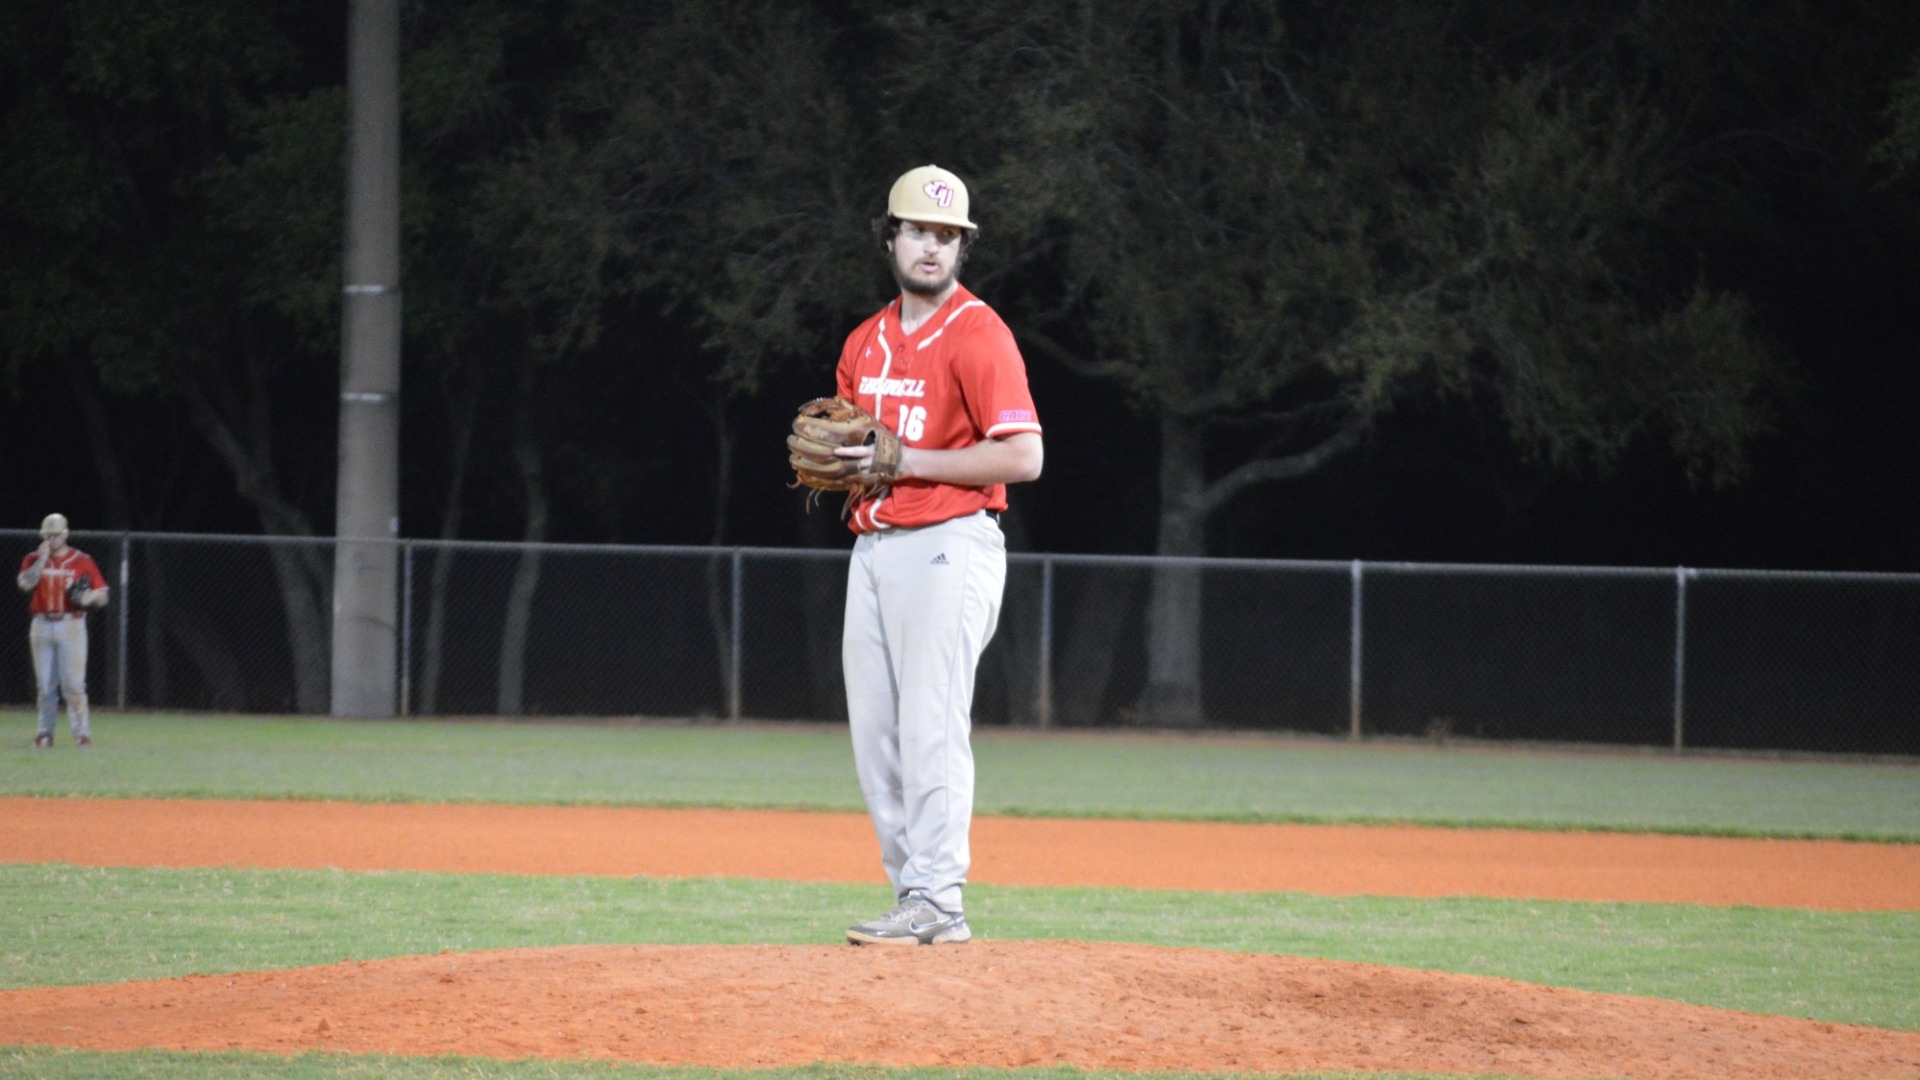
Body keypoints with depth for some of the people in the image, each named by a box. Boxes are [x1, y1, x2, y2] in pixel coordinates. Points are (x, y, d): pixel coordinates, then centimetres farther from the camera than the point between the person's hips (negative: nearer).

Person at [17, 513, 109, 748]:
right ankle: (45, 733, 13)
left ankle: (82, 732, -6)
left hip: (71, 625, -2)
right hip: (42, 626, 2)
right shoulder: (33, 559, 8)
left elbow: (103, 596, 4)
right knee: (45, 684, 6)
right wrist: (43, 558, -12)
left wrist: (91, 596, -18)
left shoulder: (82, 561, 3)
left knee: (73, 683, -9)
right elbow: (26, 583, -11)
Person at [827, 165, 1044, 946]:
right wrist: (828, 462, 3)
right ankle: (914, 899, 13)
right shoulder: (867, 342, 15)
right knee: (874, 734, 7)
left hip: (947, 549, -8)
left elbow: (1023, 456, -16)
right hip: (873, 549, 8)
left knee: (930, 728, -13)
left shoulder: (977, 336, -8)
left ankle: (937, 904, -14)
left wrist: (906, 460, -17)